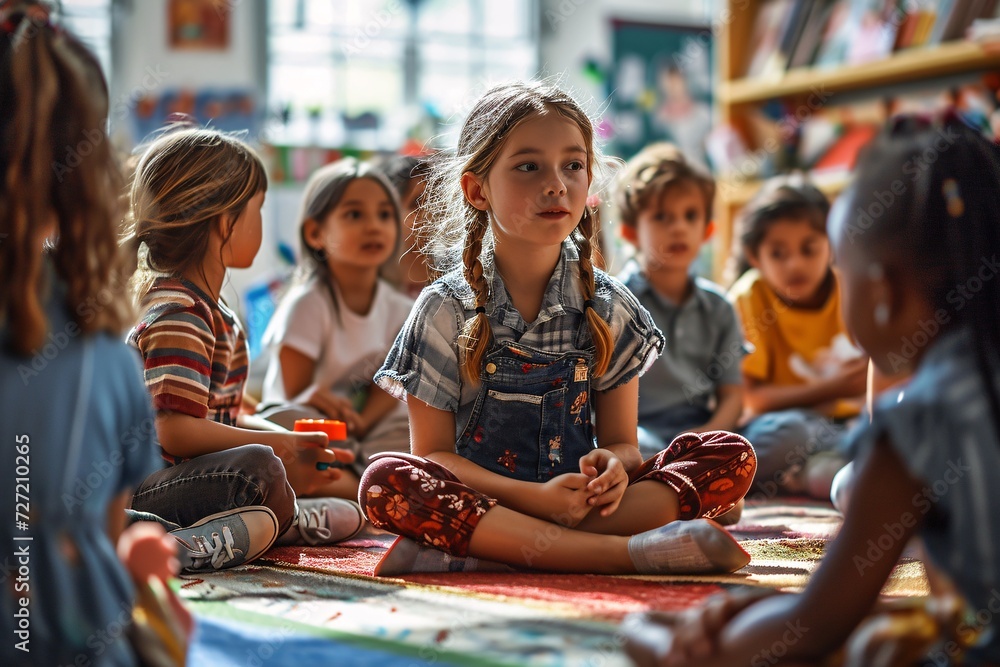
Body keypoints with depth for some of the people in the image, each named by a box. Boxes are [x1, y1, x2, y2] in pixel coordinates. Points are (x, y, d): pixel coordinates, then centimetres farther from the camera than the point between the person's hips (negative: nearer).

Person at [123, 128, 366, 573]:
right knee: (259, 466, -39)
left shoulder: (217, 316, 17)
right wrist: (277, 444, -18)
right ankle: (288, 522, -13)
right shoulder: (178, 316, -17)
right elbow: (178, 431, -27)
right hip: (143, 493, -11)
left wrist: (290, 439, 5)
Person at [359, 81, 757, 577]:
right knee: (385, 481, -33)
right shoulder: (446, 311, -2)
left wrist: (614, 466, -18)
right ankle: (627, 550, -35)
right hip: (476, 503, -3)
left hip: (579, 500, 3)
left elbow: (622, 441, 8)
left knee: (733, 457, -14)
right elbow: (433, 453, -4)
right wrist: (533, 498, -21)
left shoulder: (609, 308, 6)